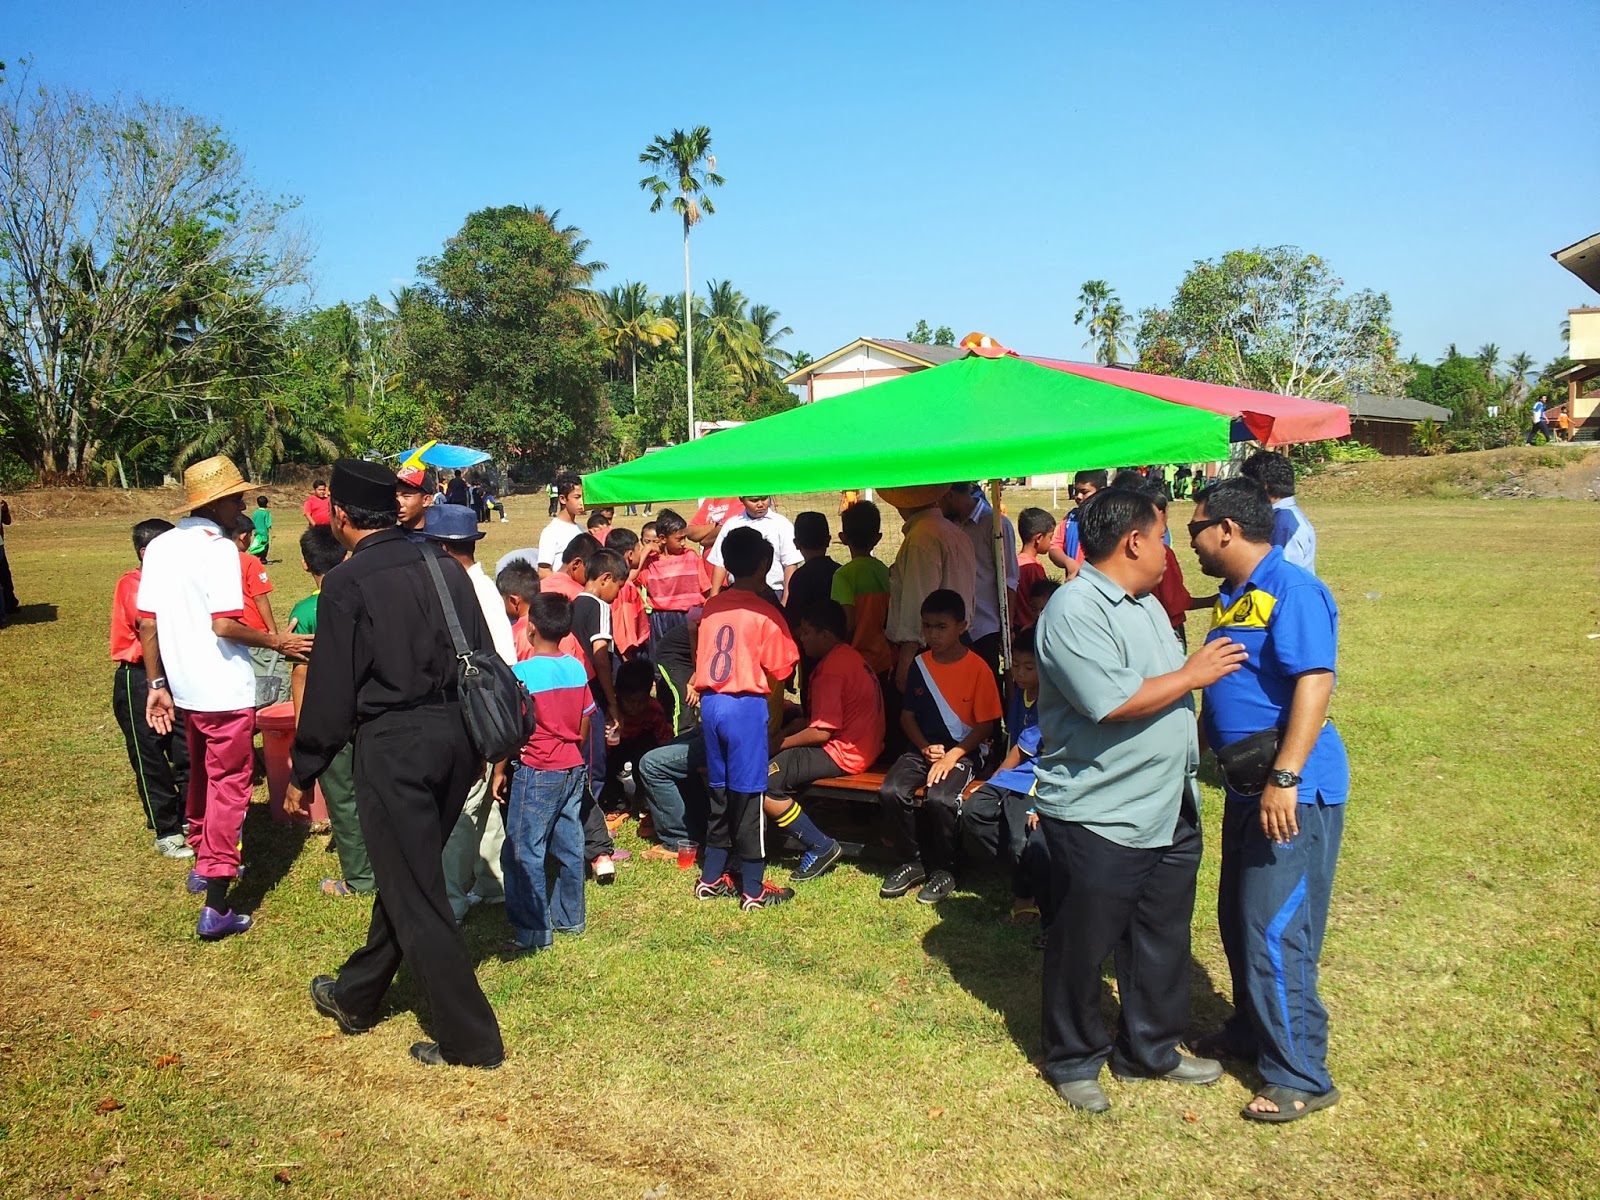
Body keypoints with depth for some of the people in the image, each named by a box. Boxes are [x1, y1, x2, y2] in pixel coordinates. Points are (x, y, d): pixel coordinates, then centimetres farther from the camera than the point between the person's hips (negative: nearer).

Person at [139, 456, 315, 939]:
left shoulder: (159, 547, 7)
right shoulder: (218, 548, -16)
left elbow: (146, 623, 8)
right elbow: (224, 624, -22)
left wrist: (156, 686, 13)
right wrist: (276, 641, -8)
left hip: (184, 688, 8)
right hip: (224, 690, -8)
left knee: (202, 774, 25)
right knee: (229, 786, -2)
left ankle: (204, 862, 42)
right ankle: (215, 907, -4)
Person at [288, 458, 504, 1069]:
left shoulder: (347, 583, -11)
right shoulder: (446, 570, 5)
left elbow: (331, 691, -9)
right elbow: (485, 663, 9)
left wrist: (302, 772, 3)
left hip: (393, 744, -7)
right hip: (457, 737, 7)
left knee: (416, 896, 4)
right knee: (407, 874, 22)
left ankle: (471, 1039, 11)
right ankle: (356, 996, 42)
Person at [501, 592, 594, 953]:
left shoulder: (523, 672, -15)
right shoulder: (577, 668, 3)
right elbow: (584, 725, 9)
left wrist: (500, 771, -2)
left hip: (537, 773, -7)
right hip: (573, 769, 7)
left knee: (524, 852, 0)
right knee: (569, 845, 14)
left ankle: (534, 932, 2)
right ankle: (569, 917, 25)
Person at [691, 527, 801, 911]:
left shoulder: (711, 607, 5)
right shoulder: (764, 612, -11)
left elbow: (702, 659, 11)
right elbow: (780, 670, -6)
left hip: (711, 702, 6)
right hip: (746, 705, -6)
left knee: (719, 792, 16)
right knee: (748, 796, 1)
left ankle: (711, 879, 24)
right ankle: (754, 890, 9)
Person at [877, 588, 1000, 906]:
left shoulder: (978, 668, -7)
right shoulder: (920, 664, 7)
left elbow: (985, 725, -7)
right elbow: (907, 716, 11)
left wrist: (953, 756, -17)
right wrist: (926, 748, -5)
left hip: (964, 751, -4)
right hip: (924, 748, 5)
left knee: (939, 799, -32)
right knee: (891, 792, -23)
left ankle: (944, 870, -6)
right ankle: (912, 862, -1)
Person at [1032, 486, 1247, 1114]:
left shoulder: (1145, 603, 13)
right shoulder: (1075, 612, -19)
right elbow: (1113, 702, -28)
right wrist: (1193, 674, -18)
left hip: (1169, 810, 9)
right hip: (1098, 819, -9)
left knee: (1162, 938, 19)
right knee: (1081, 945, 8)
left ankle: (1151, 1049, 37)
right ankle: (1073, 1060, 27)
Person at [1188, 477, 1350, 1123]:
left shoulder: (1292, 590, -16)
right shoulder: (1232, 597, 13)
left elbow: (1314, 683, -25)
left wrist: (1284, 778, -29)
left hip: (1293, 792, -10)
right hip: (1246, 786, 10)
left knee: (1275, 931, -5)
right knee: (1239, 921, 19)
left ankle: (1300, 1076, 9)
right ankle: (1251, 1031, 37)